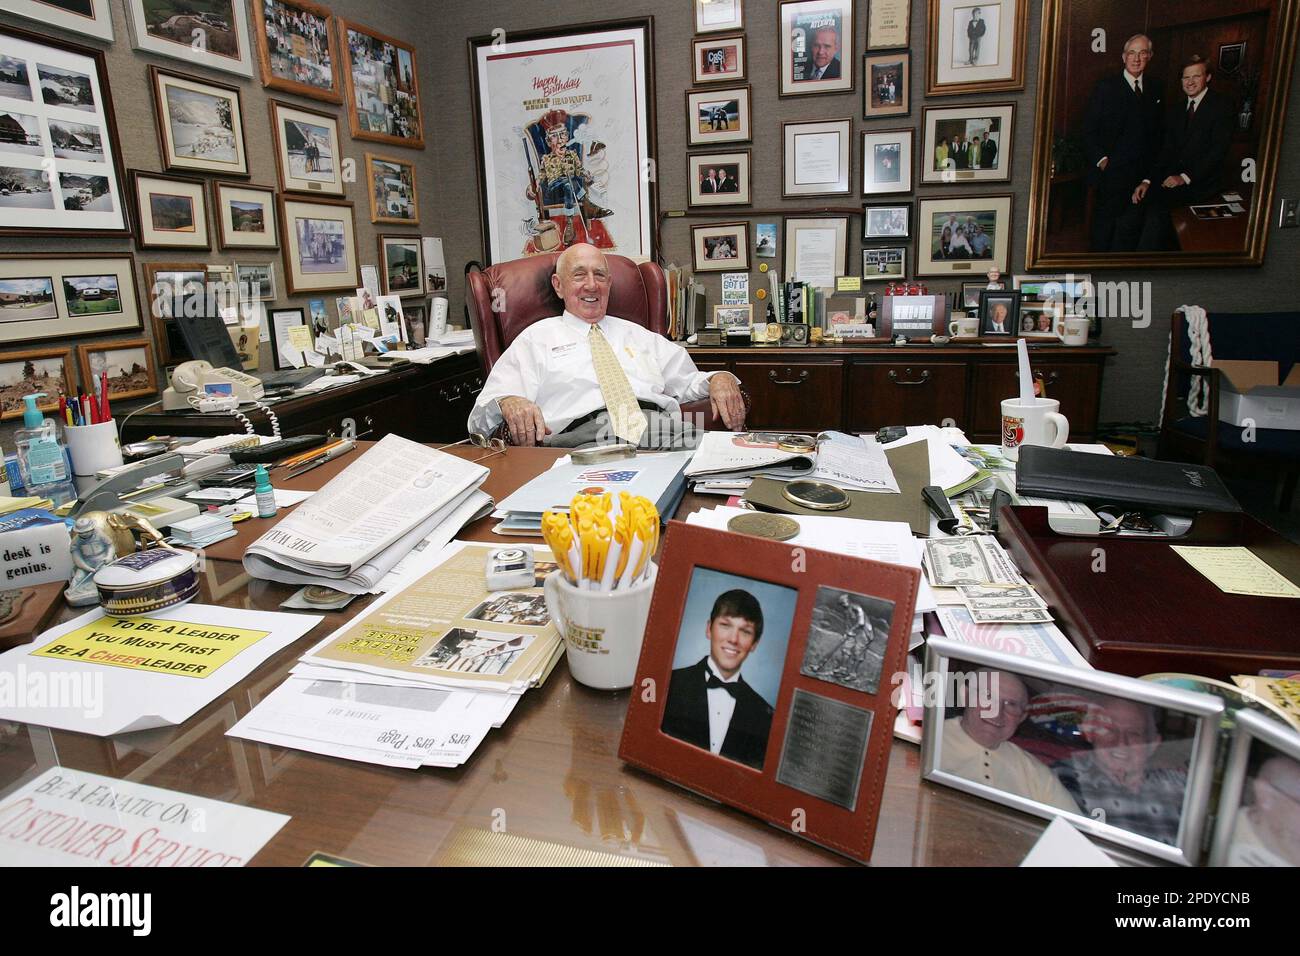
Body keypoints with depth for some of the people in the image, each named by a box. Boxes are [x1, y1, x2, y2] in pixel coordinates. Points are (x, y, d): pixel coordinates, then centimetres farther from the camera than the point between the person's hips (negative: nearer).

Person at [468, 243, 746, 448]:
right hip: (586, 438, -2)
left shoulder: (637, 335, 32)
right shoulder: (537, 339, 18)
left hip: (668, 430, 3)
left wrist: (719, 378, 3)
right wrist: (508, 403, -18)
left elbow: (686, 380, 27)